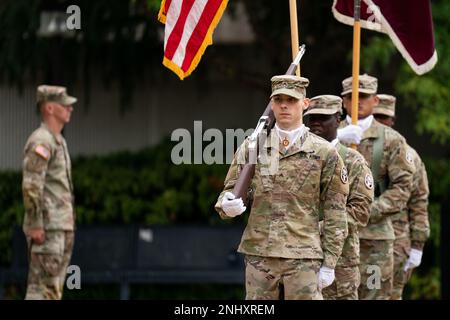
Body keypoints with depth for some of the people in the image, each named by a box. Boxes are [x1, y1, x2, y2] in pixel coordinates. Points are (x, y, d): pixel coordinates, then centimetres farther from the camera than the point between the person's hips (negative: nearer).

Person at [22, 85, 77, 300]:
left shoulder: (57, 141, 19)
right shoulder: (40, 141, -13)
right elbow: (31, 186, -20)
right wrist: (35, 225, -23)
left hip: (60, 227, 10)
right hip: (47, 228, -10)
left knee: (53, 286, 8)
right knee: (44, 285, -11)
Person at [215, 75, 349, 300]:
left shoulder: (325, 153, 1)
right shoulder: (251, 147, 7)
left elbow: (335, 214, 2)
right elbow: (230, 191, 10)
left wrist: (329, 264, -2)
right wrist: (228, 205, -16)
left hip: (303, 258, -2)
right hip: (258, 255, 2)